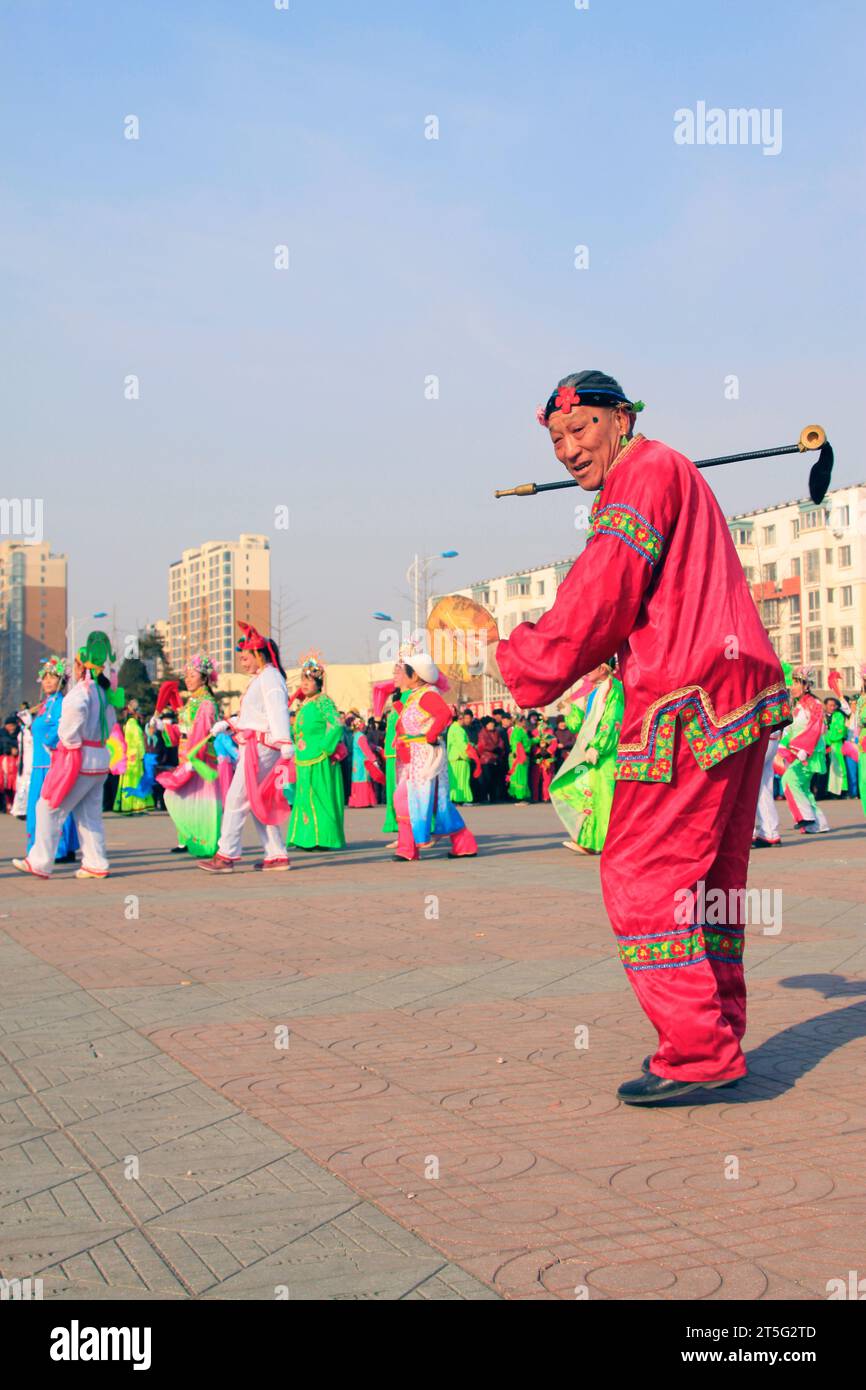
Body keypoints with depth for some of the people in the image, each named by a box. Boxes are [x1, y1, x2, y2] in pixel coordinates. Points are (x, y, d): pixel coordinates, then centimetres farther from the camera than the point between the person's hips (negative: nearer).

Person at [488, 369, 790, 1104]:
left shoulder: (646, 472, -5)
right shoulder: (677, 477, 26)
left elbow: (603, 593, -15)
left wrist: (517, 664, -8)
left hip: (689, 707, -10)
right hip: (737, 698, 10)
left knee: (642, 876, -7)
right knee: (706, 876, 14)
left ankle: (697, 1051, -5)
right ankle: (718, 1035, 21)